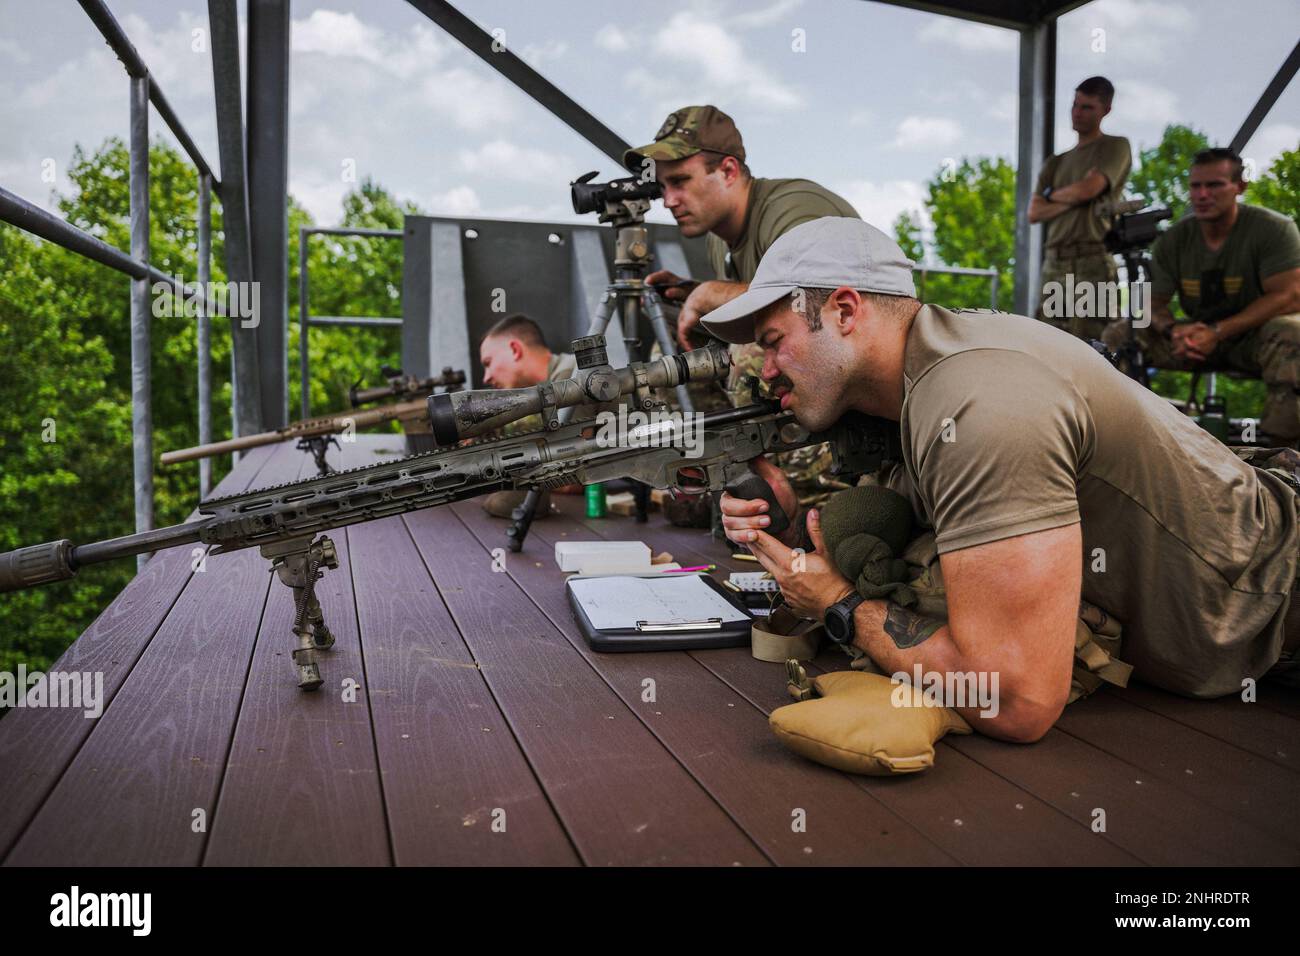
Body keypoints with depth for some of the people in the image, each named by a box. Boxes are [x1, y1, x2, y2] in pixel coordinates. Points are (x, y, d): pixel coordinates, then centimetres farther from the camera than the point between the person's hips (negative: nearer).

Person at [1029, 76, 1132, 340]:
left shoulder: (1116, 147, 9)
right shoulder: (1057, 162, 24)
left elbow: (1088, 188, -8)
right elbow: (1034, 212, 12)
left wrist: (1052, 195, 10)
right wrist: (1073, 200, -2)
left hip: (1093, 262, -5)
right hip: (1054, 265, 5)